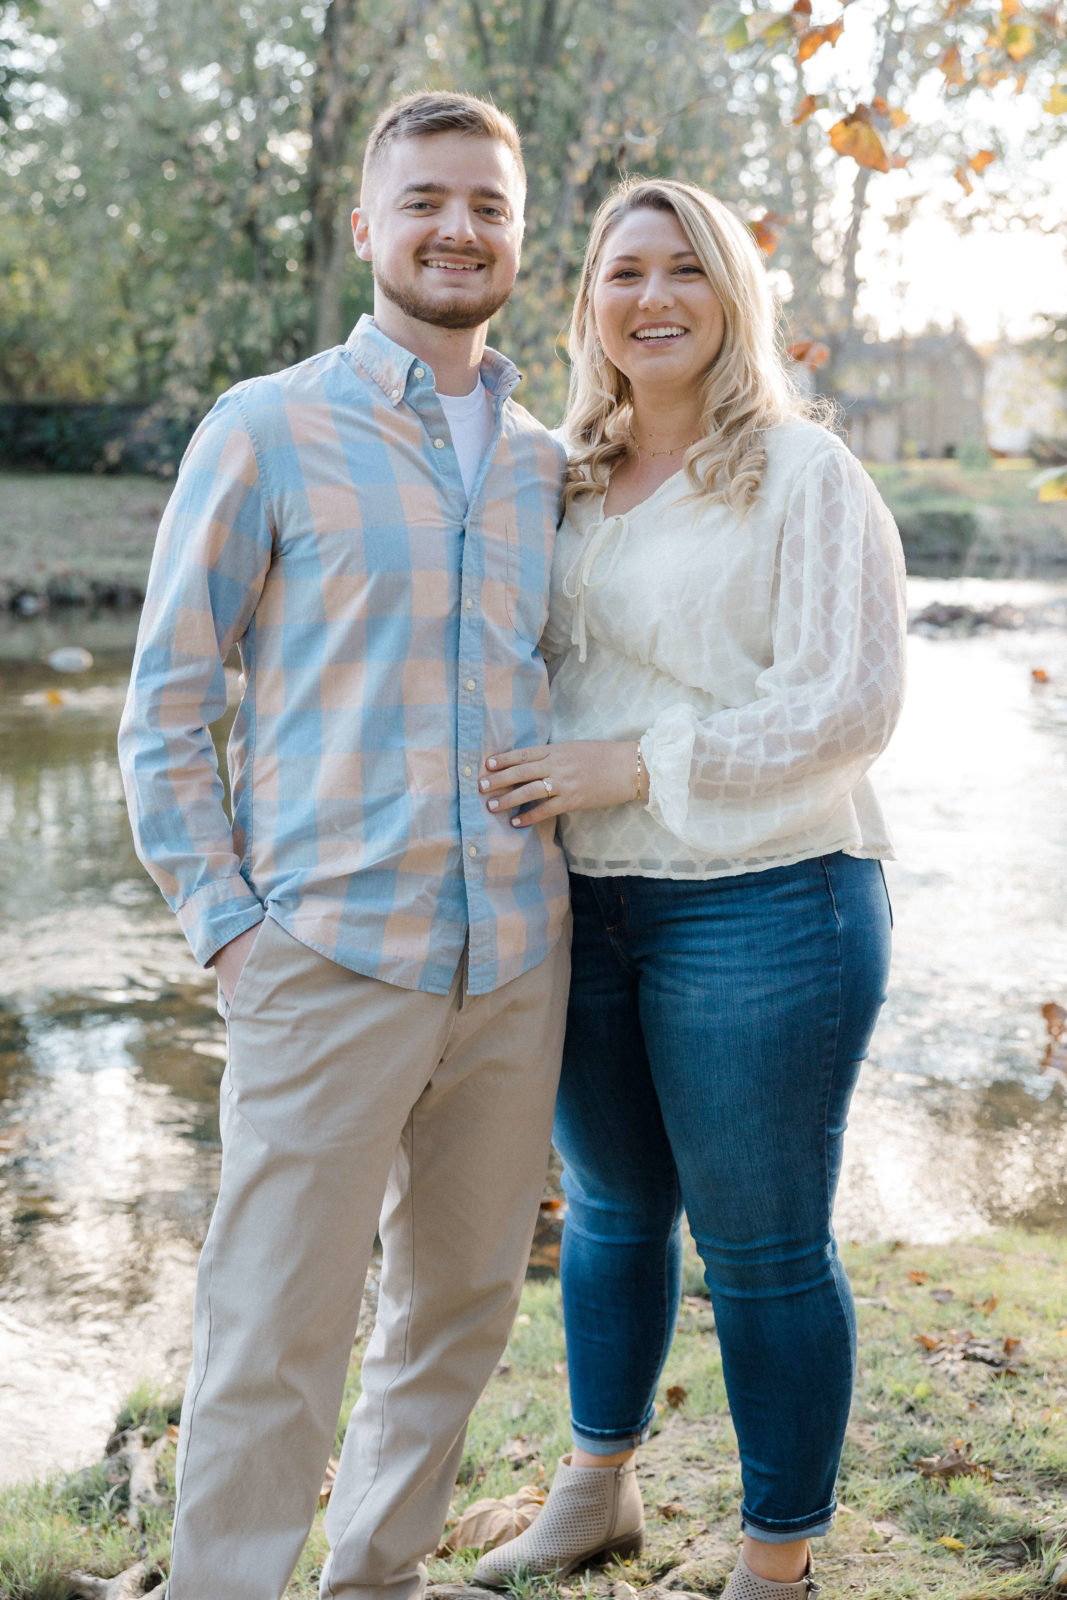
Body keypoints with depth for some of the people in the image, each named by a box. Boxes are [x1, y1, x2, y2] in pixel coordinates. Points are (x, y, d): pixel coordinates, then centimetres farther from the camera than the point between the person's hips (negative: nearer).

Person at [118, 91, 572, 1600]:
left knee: (461, 1304, 15)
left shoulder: (549, 465, 12)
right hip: (329, 961, -5)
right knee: (276, 1335, -1)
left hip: (517, 963, 5)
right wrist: (227, 923, -9)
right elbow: (164, 711, -1)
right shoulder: (266, 431, -1)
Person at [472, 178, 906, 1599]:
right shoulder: (564, 479, 11)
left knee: (762, 1248, 4)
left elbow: (853, 704, -15)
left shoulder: (803, 473, -7)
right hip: (582, 904, 6)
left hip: (761, 907, -6)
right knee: (612, 1210, 20)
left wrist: (633, 763, -20)